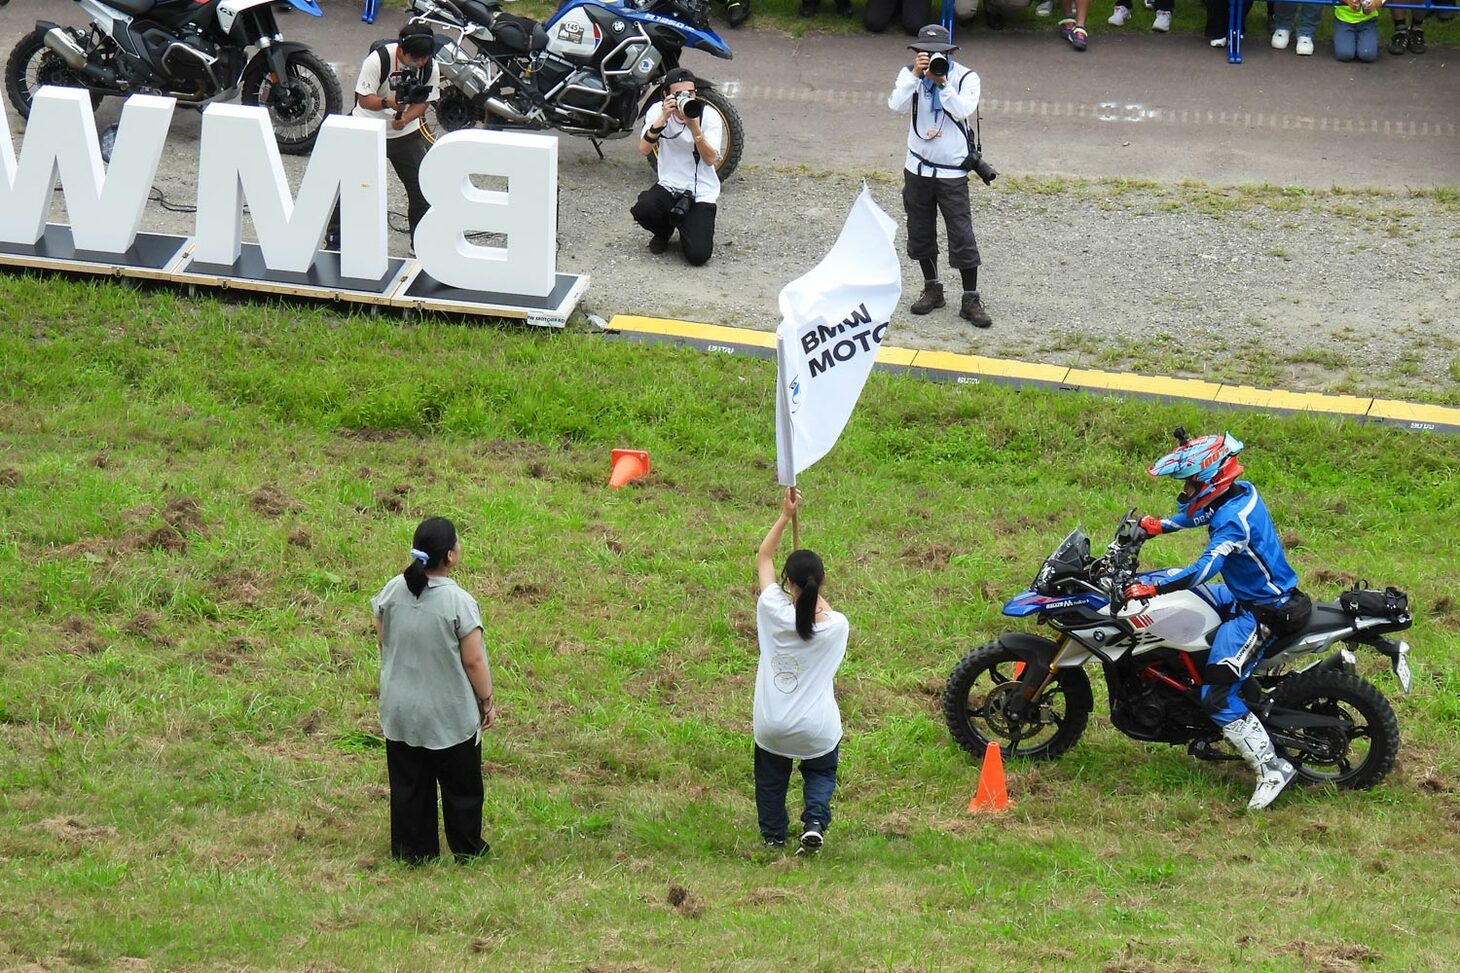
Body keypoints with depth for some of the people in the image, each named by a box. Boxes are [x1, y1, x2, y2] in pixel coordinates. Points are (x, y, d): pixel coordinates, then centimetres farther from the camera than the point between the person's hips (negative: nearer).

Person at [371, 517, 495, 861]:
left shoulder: (392, 591, -7)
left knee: (408, 785, 16)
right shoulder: (458, 602, -22)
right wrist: (487, 701, -2)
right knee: (460, 787, 14)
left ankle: (412, 851, 23)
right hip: (450, 714, -4)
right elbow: (473, 661, -17)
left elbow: (383, 642, 6)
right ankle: (467, 850, 26)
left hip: (400, 710, 4)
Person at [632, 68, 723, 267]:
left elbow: (710, 159, -18)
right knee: (642, 211, -32)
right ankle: (664, 231, 8)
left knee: (698, 255, -18)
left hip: (701, 192, -2)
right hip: (669, 186, 2)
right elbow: (644, 150, -17)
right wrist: (663, 118, -28)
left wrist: (694, 127, -30)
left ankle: (697, 228, 22)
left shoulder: (709, 116, -8)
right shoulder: (658, 111, -4)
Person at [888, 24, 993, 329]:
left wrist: (941, 82, -28)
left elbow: (963, 111, -22)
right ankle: (932, 289, 29)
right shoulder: (910, 74, -1)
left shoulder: (966, 77, -7)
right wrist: (916, 74, -25)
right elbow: (898, 106, -18)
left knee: (962, 236, -5)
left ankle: (970, 300, 2)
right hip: (918, 169, 3)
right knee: (921, 233, 13)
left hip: (952, 172, -3)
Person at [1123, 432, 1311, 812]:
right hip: (1246, 594, 10)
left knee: (1218, 695, -15)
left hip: (1262, 613, -10)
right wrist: (1159, 526, 13)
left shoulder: (1233, 521, -27)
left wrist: (1153, 589, -41)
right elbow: (1200, 514, 22)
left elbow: (1203, 569, -38)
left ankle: (1271, 768, -12)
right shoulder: (1242, 492, 1)